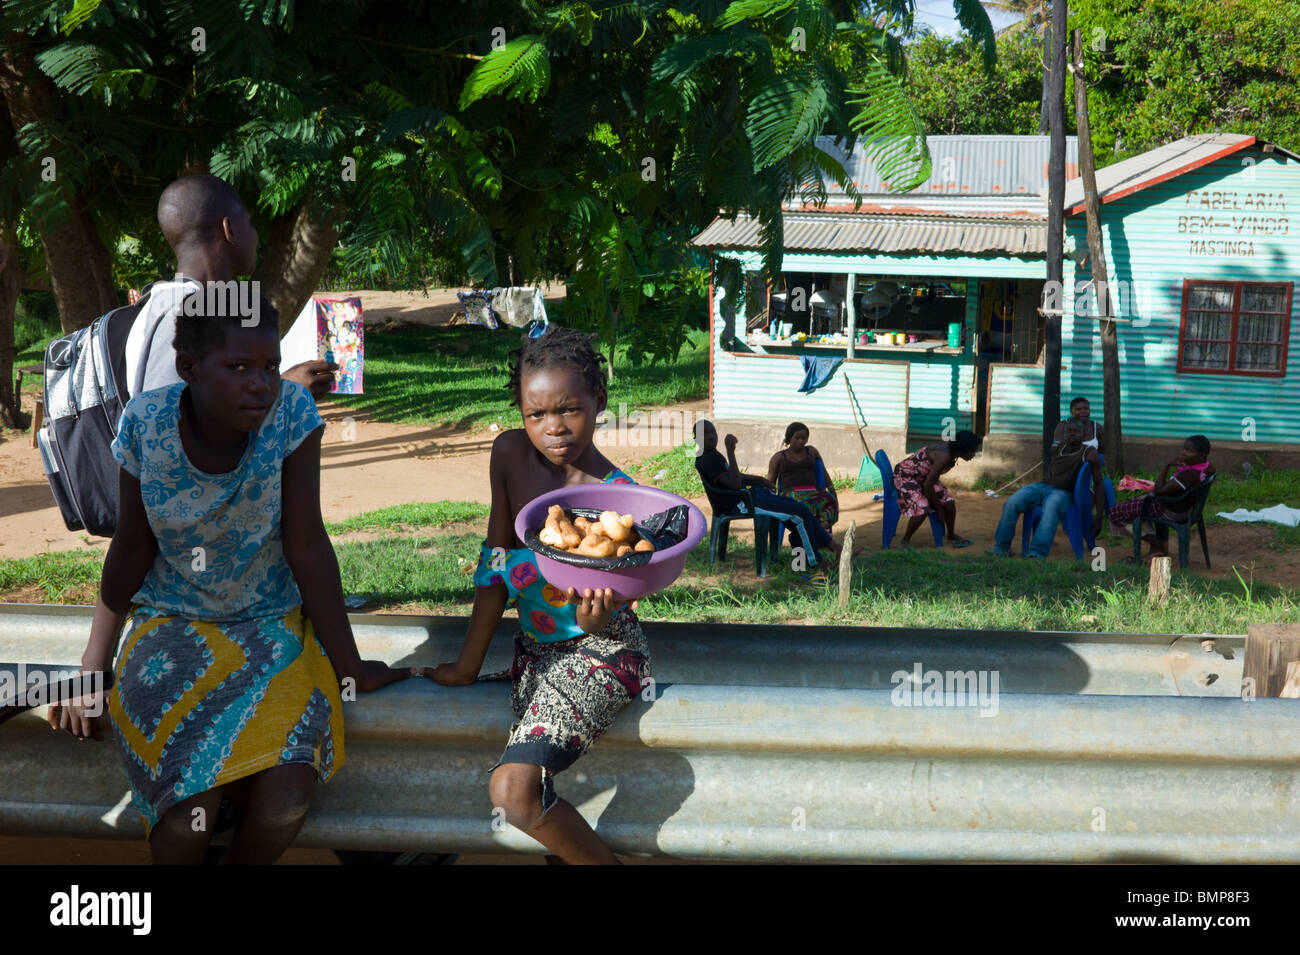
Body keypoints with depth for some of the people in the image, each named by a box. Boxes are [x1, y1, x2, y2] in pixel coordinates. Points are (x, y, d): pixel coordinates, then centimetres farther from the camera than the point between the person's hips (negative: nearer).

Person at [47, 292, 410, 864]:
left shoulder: (290, 411, -16)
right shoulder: (146, 422, -13)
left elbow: (306, 546, -11)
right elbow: (131, 552, -2)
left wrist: (350, 666, -9)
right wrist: (92, 666, 0)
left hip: (273, 628, 0)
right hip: (172, 626, 0)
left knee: (286, 799, -27)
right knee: (189, 810, -25)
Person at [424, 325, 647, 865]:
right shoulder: (510, 455, -5)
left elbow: (598, 625, -18)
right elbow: (497, 562, -1)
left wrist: (596, 612, -43)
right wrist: (468, 665, 0)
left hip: (598, 653, -6)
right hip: (534, 650, 6)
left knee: (514, 788, -22)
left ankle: (598, 860, -1)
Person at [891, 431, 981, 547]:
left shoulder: (951, 452, -4)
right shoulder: (944, 456, -32)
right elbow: (927, 484, -30)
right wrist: (939, 508, -19)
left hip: (923, 477, 9)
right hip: (905, 476, -9)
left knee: (949, 502, -4)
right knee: (922, 509, -27)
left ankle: (951, 535, 19)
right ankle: (905, 540, -6)